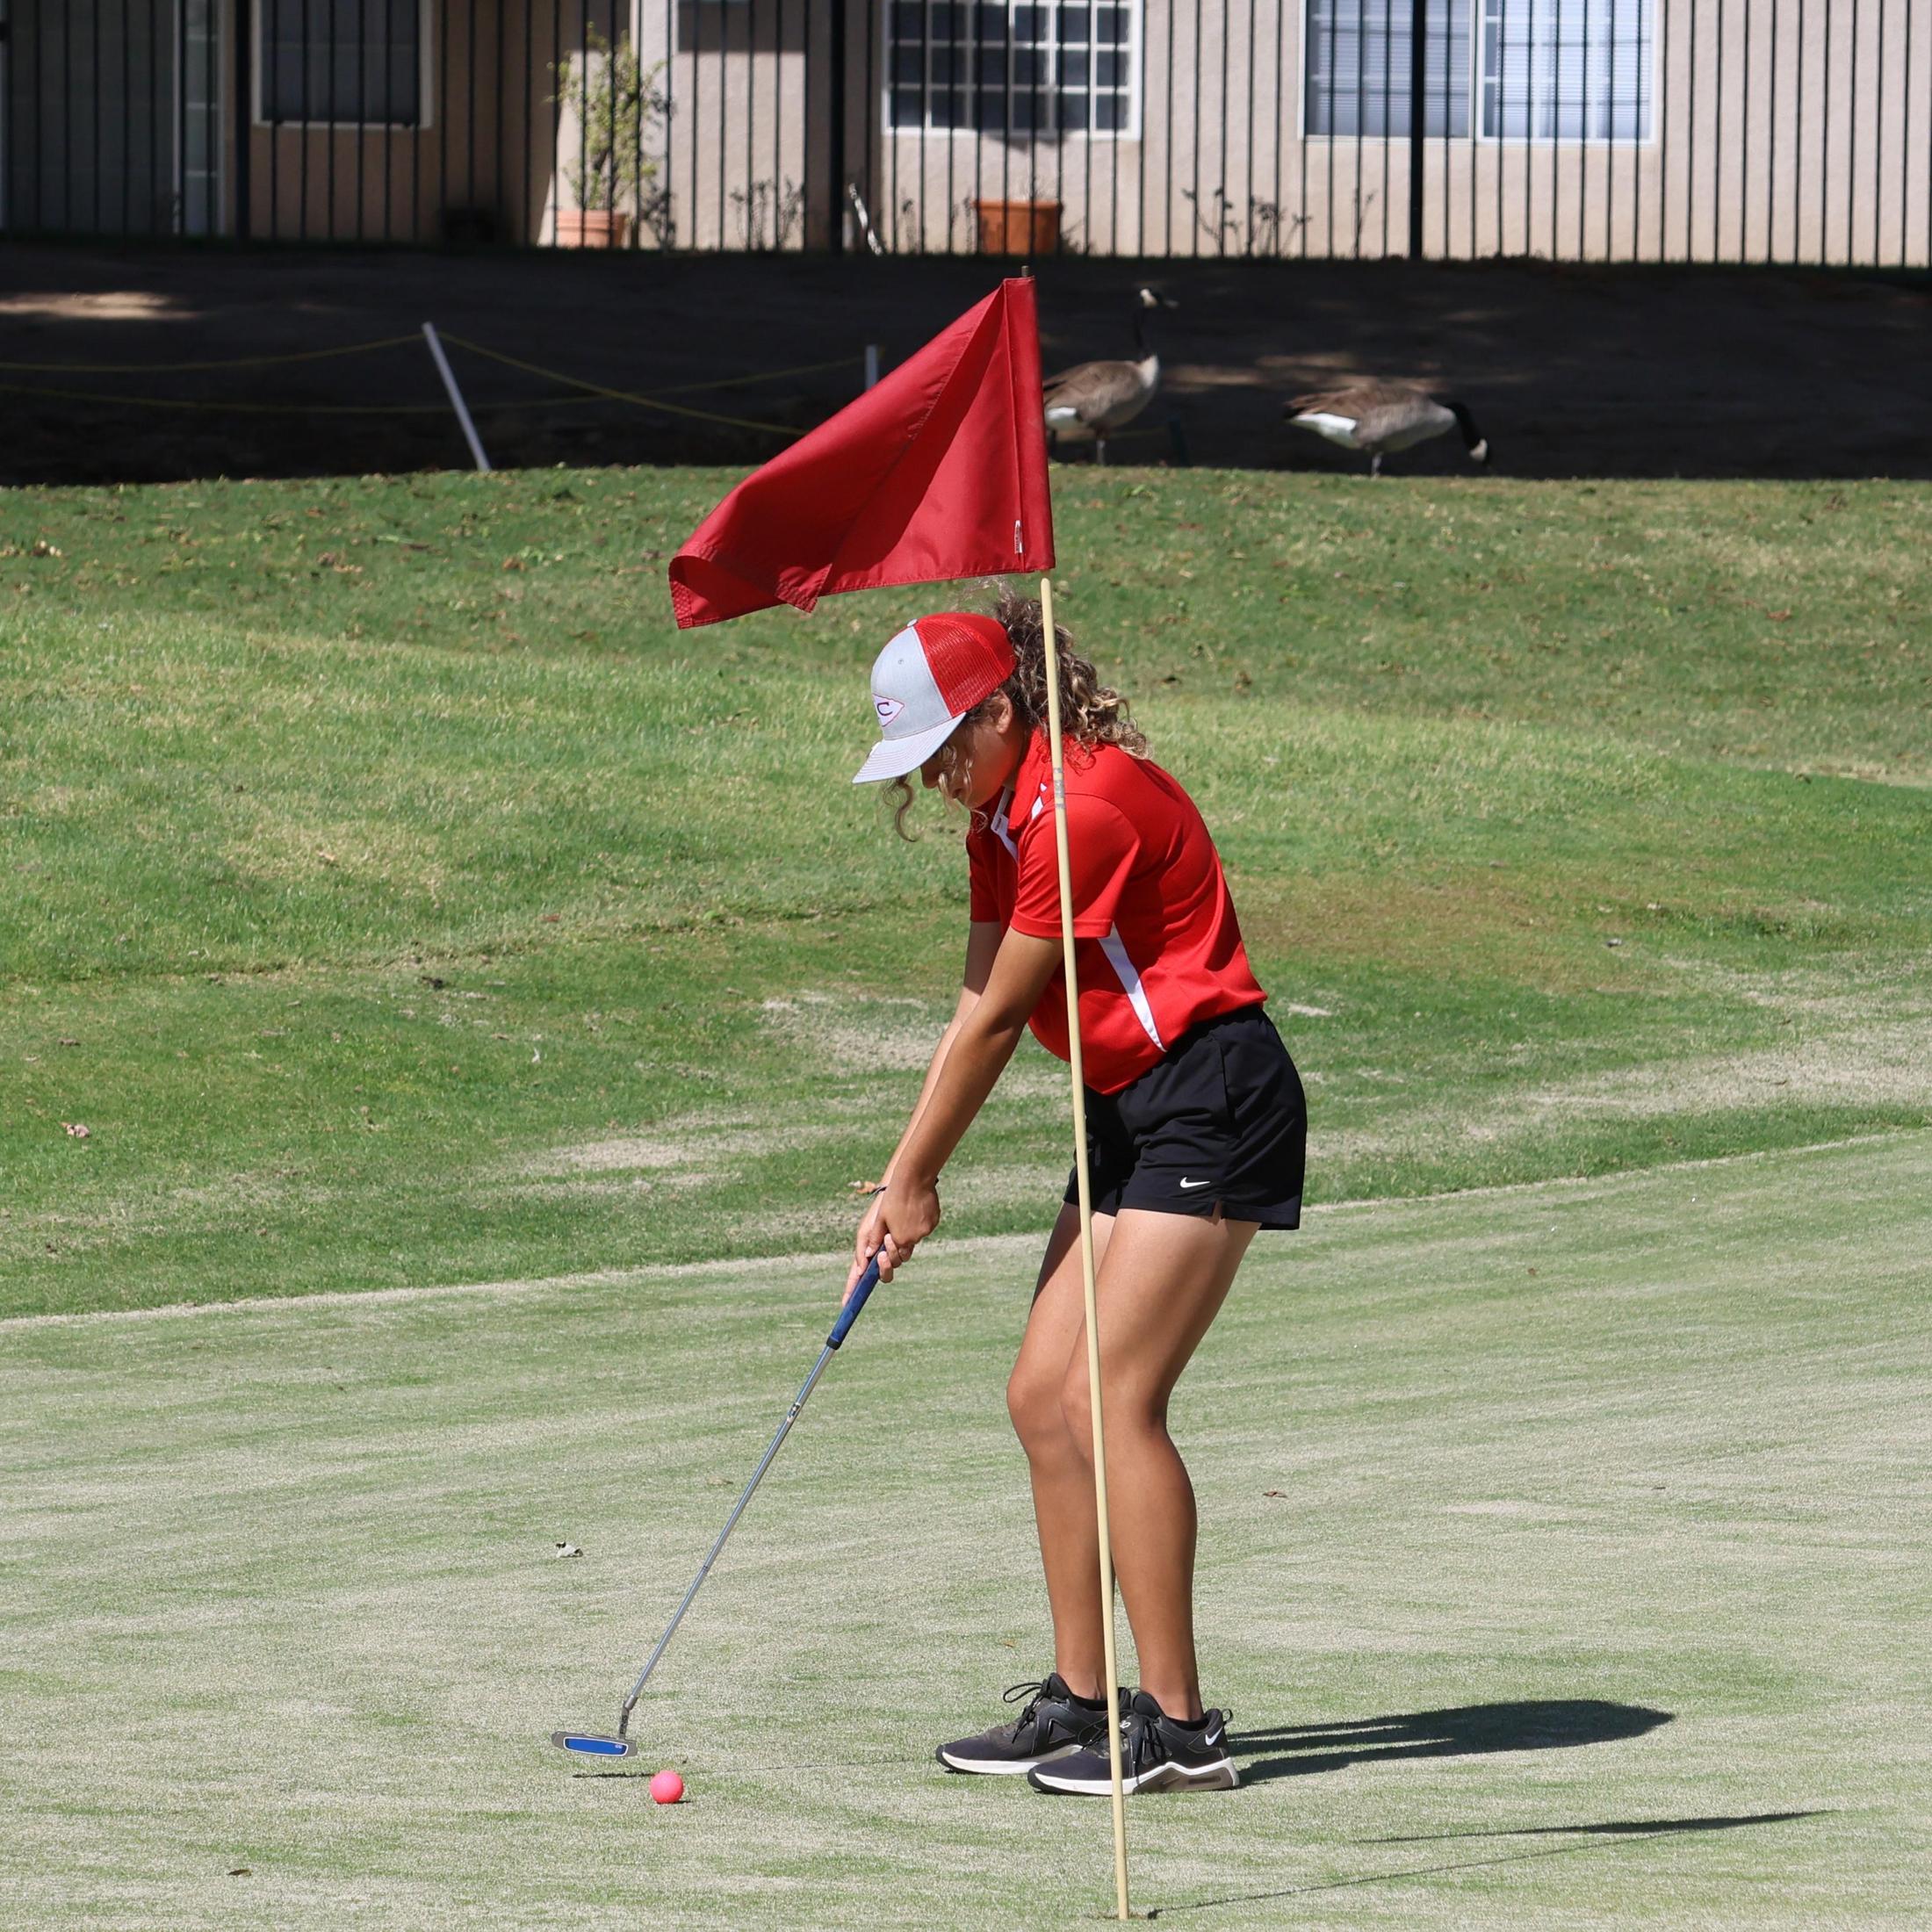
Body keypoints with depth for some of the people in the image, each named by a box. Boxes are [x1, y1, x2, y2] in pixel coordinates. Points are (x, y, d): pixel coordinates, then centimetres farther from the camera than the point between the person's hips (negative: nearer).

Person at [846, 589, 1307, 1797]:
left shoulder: (1091, 806, -21)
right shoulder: (1003, 819, 11)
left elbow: (998, 1022, -15)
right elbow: (978, 1012, 13)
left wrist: (915, 1180, -5)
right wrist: (905, 1185, 6)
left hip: (1210, 1098, -10)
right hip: (1130, 1110, 10)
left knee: (1111, 1397, -15)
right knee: (1045, 1394, 6)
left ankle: (1180, 1726, -15)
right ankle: (1079, 1699, 11)